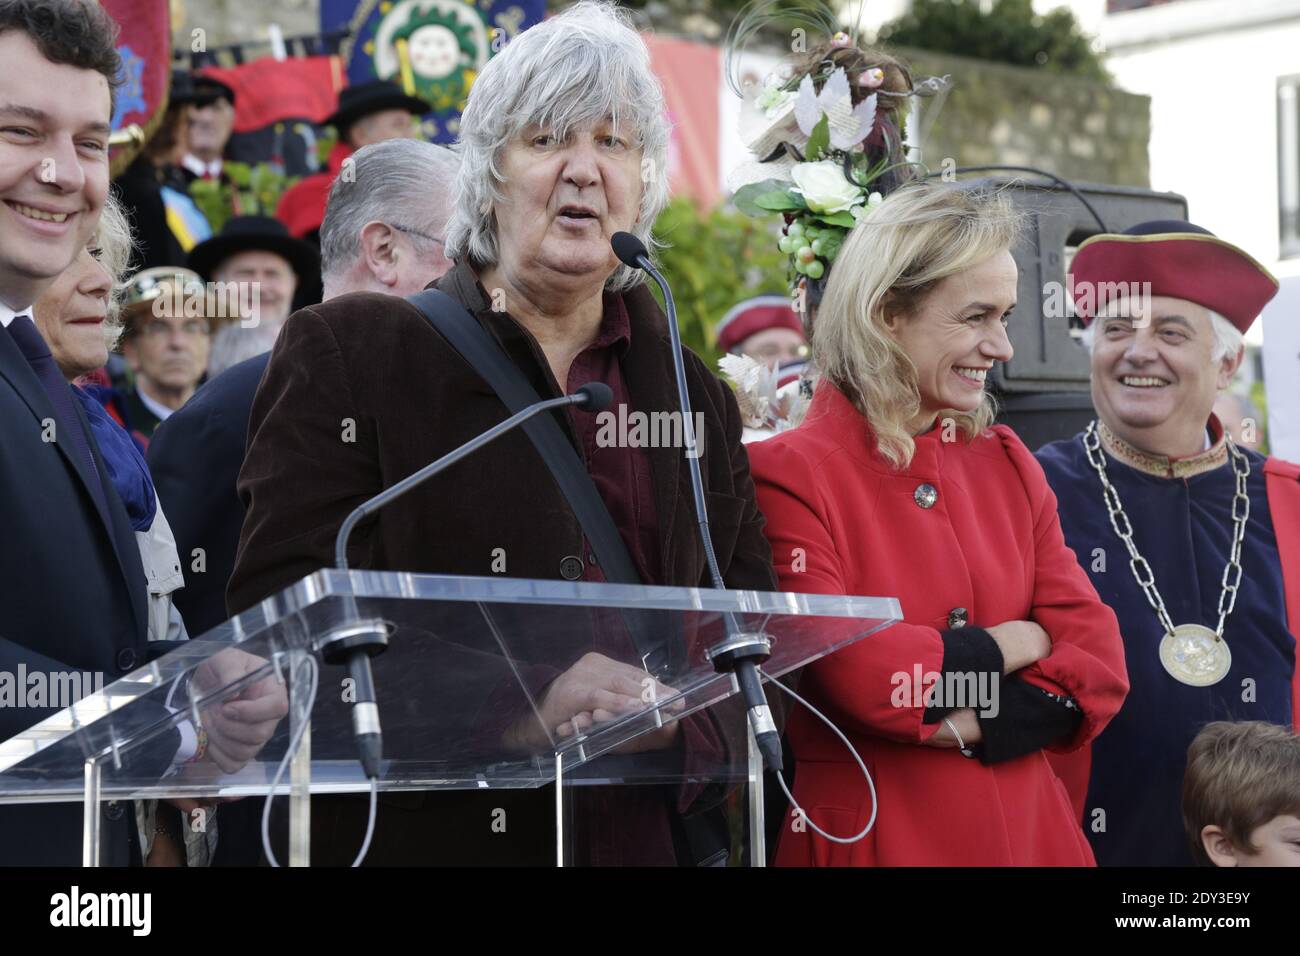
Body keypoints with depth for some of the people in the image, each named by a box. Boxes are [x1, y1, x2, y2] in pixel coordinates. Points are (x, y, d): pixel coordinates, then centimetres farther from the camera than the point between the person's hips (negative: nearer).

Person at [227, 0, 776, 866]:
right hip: (429, 835, -4)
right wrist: (509, 705, -23)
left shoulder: (696, 395, 11)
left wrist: (675, 721, -13)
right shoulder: (348, 352, -2)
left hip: (656, 838, 4)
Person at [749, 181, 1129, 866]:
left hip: (1026, 831, 6)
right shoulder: (787, 474, -10)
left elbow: (1096, 661, 1)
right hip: (867, 837, -5)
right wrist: (1005, 648, -8)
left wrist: (972, 725, -15)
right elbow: (841, 670, -20)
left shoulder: (1007, 464, 8)